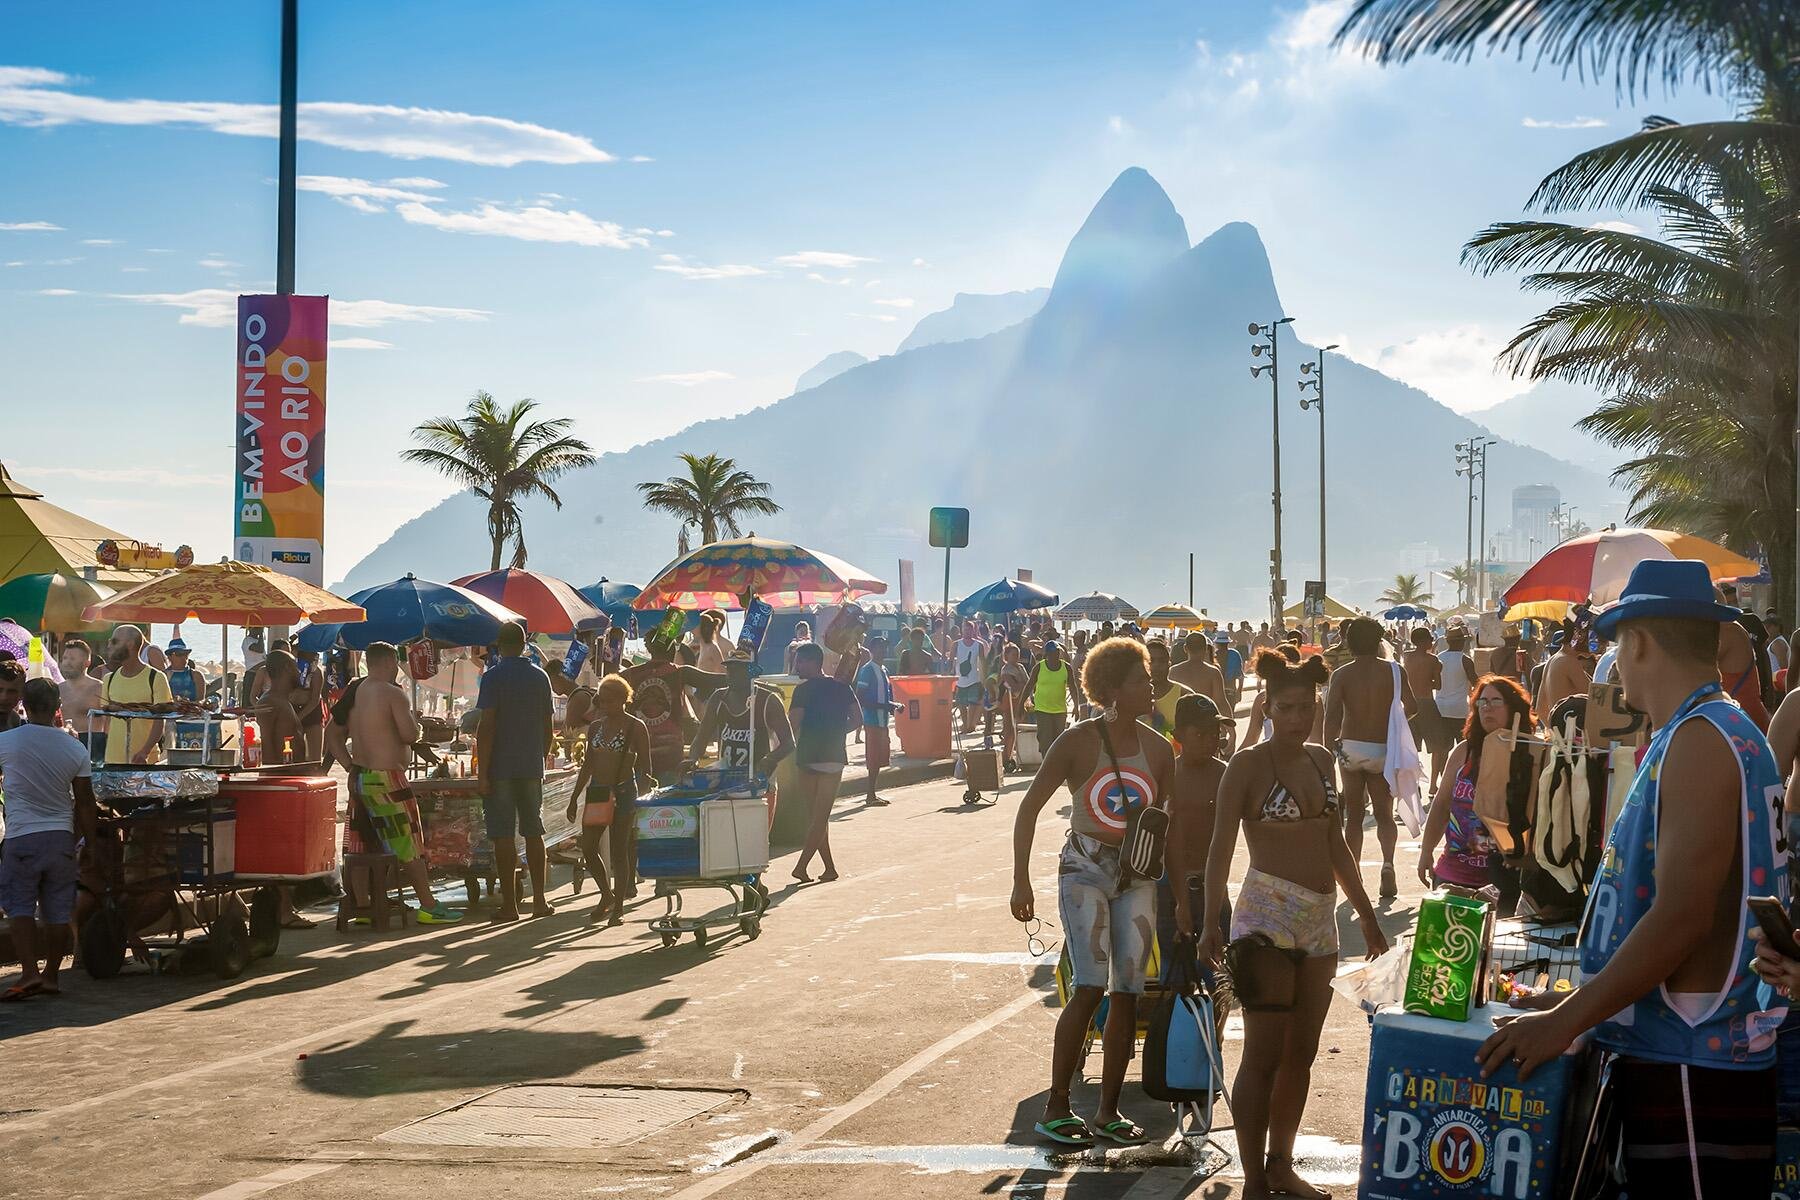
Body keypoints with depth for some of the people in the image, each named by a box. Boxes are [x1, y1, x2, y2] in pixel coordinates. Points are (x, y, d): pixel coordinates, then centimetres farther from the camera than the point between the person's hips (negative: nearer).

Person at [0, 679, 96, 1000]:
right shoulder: (75, 749, 0)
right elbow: (85, 804, 3)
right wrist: (88, 840, 14)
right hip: (61, 836, 3)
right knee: (58, 910, 8)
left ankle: (29, 972, -13)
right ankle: (50, 975, 12)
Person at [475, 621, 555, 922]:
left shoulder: (494, 676, -9)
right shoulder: (540, 677, 7)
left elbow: (486, 726, -14)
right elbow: (549, 726, 11)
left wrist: (483, 773, -12)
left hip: (500, 768, -5)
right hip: (532, 767, 5)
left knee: (504, 836, -2)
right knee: (533, 833, 12)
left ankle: (509, 905, -1)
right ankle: (539, 899, 12)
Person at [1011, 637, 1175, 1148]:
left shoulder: (1158, 750, 4)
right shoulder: (1078, 742, -9)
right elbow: (1029, 807, -7)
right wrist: (1021, 880, -11)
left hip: (1138, 876, 5)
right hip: (1085, 871, -5)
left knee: (1127, 992, 1)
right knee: (1090, 986, -17)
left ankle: (1109, 1111, 10)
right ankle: (1055, 1107, -7)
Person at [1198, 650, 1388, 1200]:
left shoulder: (1321, 760, 11)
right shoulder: (1248, 765, -8)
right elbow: (1221, 846, -13)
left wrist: (1366, 913, 19)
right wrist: (1211, 923, -23)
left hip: (1320, 918, 7)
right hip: (1267, 913, -7)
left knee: (1302, 1052, 11)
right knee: (1264, 1054, -5)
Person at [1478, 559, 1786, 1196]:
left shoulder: (1701, 740, -16)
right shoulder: (1708, 735, 16)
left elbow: (1681, 917, -22)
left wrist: (1565, 1021, -18)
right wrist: (1582, 1000, 20)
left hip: (1694, 1071, -10)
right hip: (1670, 1055, 10)